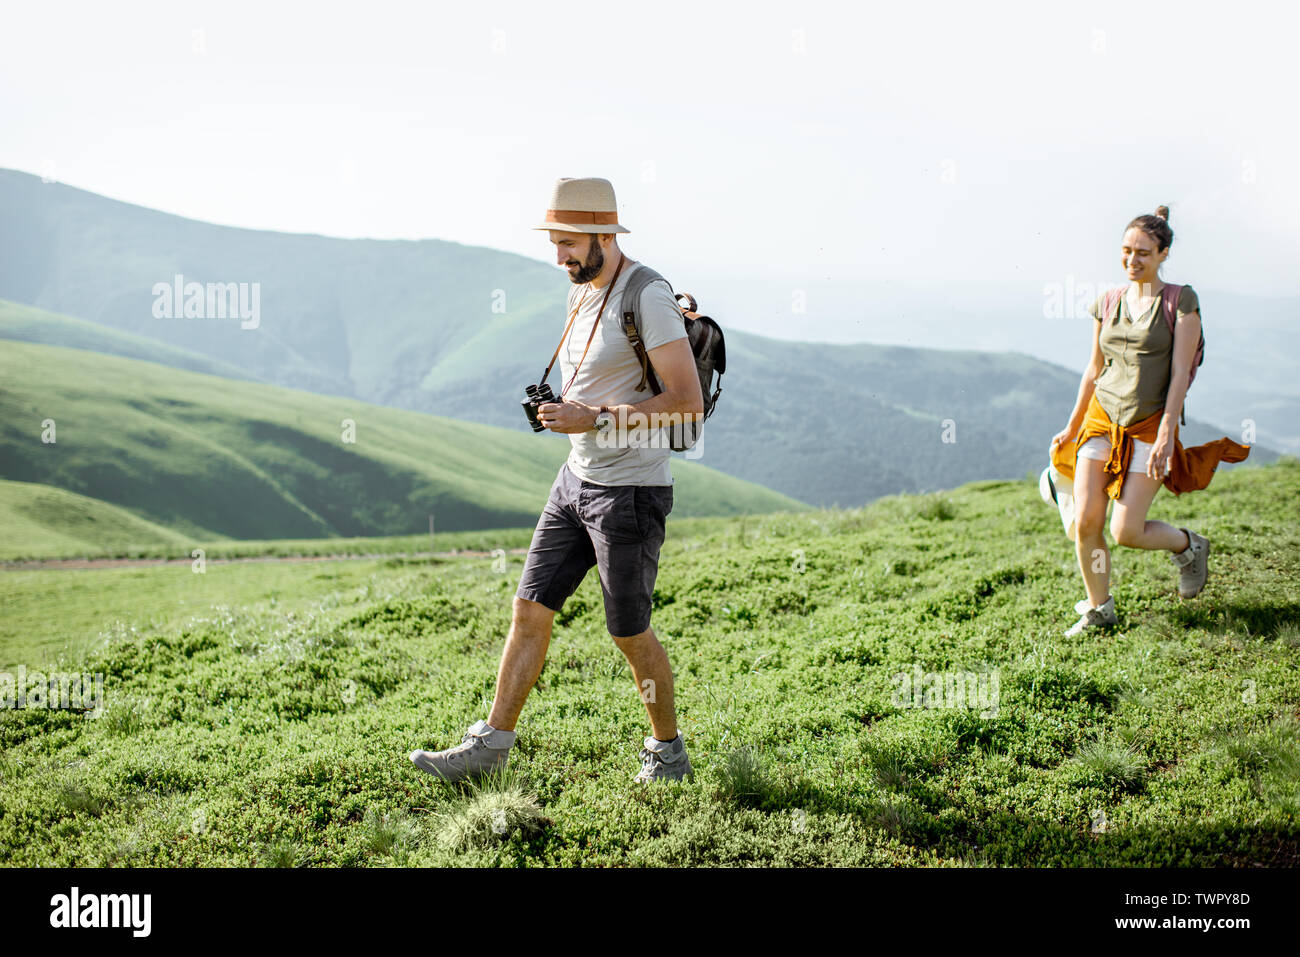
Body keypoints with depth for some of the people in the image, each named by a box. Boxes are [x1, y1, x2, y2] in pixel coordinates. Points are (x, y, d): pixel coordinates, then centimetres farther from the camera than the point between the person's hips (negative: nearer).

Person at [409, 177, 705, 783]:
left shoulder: (648, 298, -18)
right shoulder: (583, 295, 10)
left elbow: (689, 401, -23)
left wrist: (595, 420, -24)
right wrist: (560, 411, 5)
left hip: (629, 491, -8)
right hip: (576, 479, 8)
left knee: (629, 633, 4)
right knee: (530, 610, 7)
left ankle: (668, 750, 25)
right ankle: (490, 745, 15)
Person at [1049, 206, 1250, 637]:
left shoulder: (1181, 302, -5)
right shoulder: (1107, 304, 8)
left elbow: (1179, 372, -9)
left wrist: (1166, 436, -16)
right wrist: (1071, 428, 18)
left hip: (1150, 424, -4)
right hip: (1102, 417, 4)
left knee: (1125, 531, -9)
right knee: (1085, 521, -7)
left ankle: (1188, 546, 23)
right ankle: (1099, 608, 12)